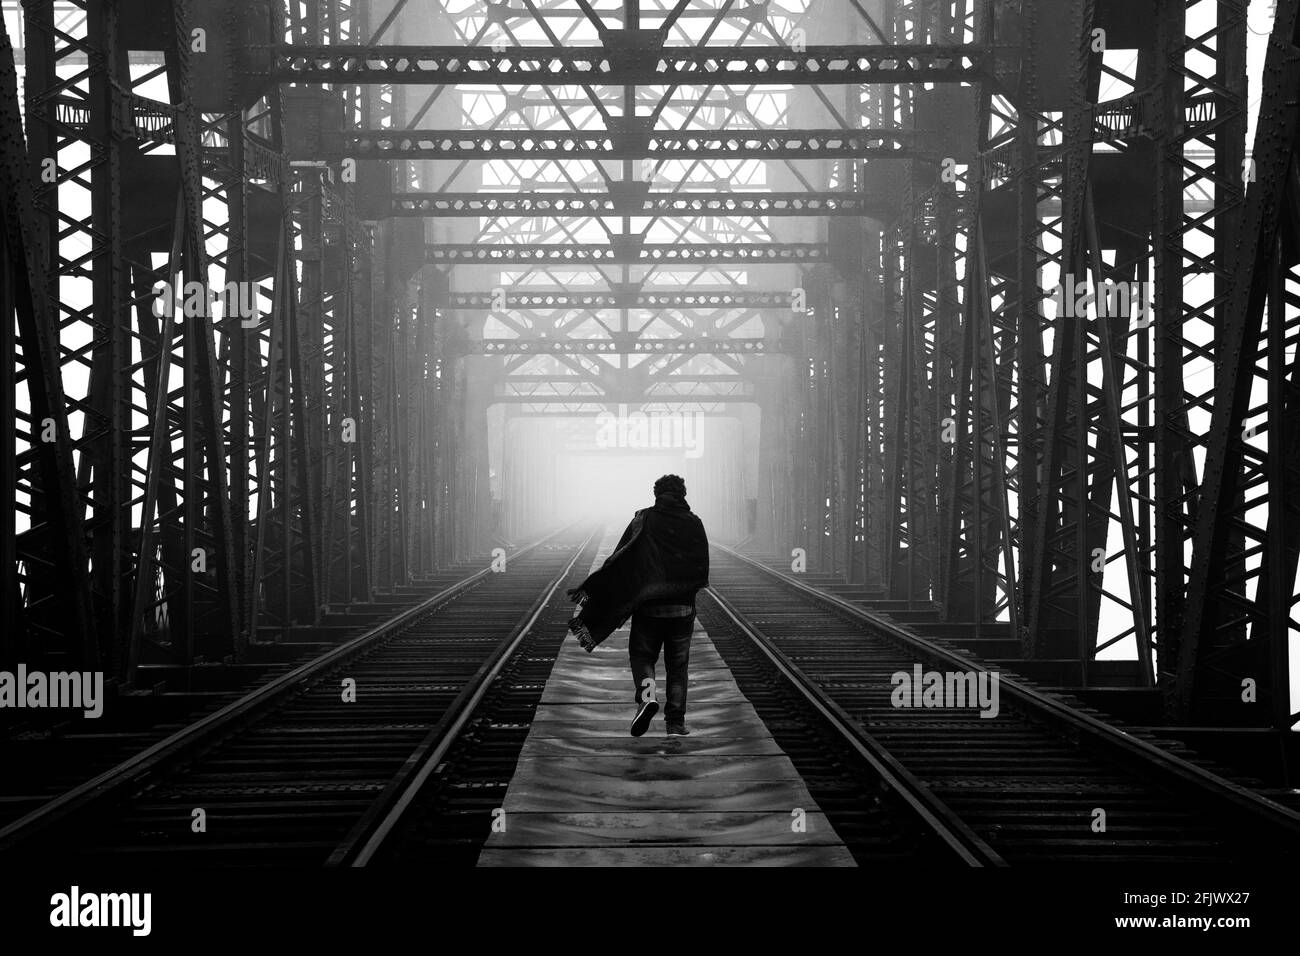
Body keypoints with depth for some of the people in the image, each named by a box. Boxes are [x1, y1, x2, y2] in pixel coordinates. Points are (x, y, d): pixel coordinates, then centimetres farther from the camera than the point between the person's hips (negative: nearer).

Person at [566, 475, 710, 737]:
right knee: (677, 665, 11)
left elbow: (619, 559, -7)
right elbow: (702, 569, 3)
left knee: (642, 656, 11)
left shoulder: (643, 520, -2)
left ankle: (647, 695, -17)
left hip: (648, 606, -2)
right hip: (683, 608, 2)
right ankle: (676, 722, 9)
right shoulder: (694, 524, 2)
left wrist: (590, 587, -2)